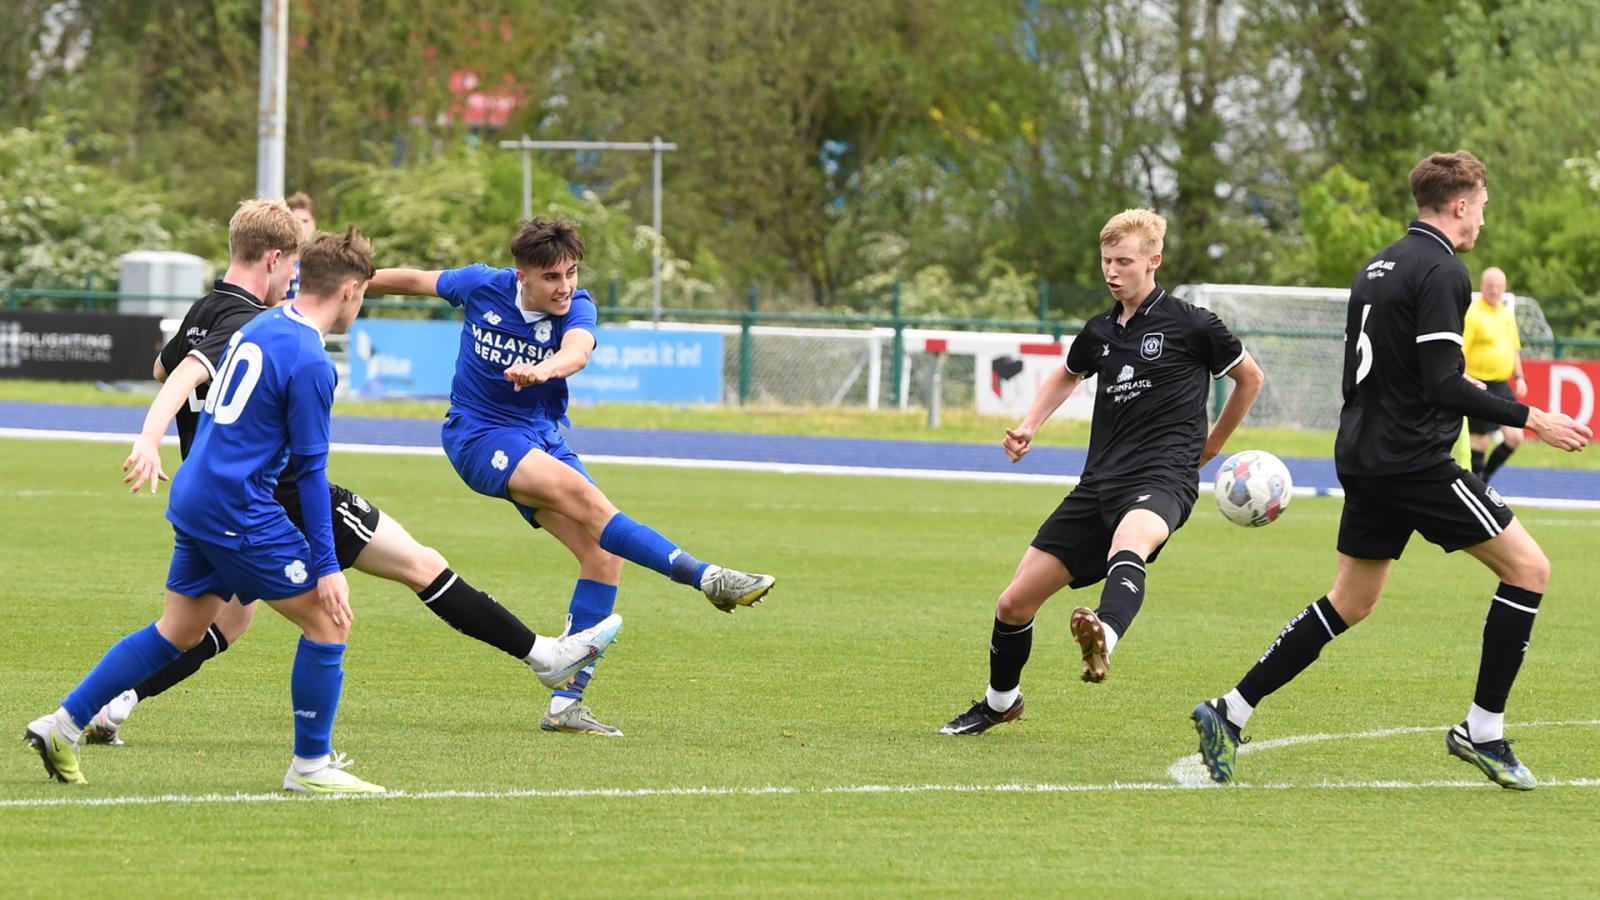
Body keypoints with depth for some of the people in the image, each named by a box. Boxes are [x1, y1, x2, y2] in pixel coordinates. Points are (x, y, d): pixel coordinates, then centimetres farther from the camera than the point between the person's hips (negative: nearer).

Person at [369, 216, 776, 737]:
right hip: (478, 435, -4)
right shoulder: (482, 286, -10)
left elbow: (577, 351, -36)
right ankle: (706, 578, -38)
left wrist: (543, 369, -58)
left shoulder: (575, 308, -11)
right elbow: (418, 281, 11)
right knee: (580, 493, -30)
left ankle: (566, 702, -5)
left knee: (604, 553, -10)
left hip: (542, 439, 4)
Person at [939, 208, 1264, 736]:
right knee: (1014, 603, 3)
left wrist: (1211, 446, 19)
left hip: (1162, 479, -6)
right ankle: (1000, 701, 30)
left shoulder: (1191, 326, 0)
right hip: (1100, 483, 6)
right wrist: (1028, 426, 21)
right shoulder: (1100, 332, 15)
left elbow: (1249, 377, 15)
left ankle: (1103, 641, -73)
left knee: (1128, 546, -43)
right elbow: (1067, 375, 38)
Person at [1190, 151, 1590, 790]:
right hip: (1414, 460, -9)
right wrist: (1530, 420, -15)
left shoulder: (1377, 268, 15)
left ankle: (1231, 714, 11)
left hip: (1364, 460, 9)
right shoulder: (1441, 271, -13)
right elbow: (1443, 384, -20)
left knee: (1350, 602, 15)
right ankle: (1483, 730, -2)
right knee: (1528, 569, -2)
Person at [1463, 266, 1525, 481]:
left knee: (1514, 437, 1)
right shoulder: (1472, 314, -12)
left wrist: (1519, 377, 17)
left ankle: (1484, 476, 18)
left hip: (1502, 386, 7)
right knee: (1480, 439, -3)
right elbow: (1459, 351, -17)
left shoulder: (1507, 314, 11)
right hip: (1480, 386, -7)